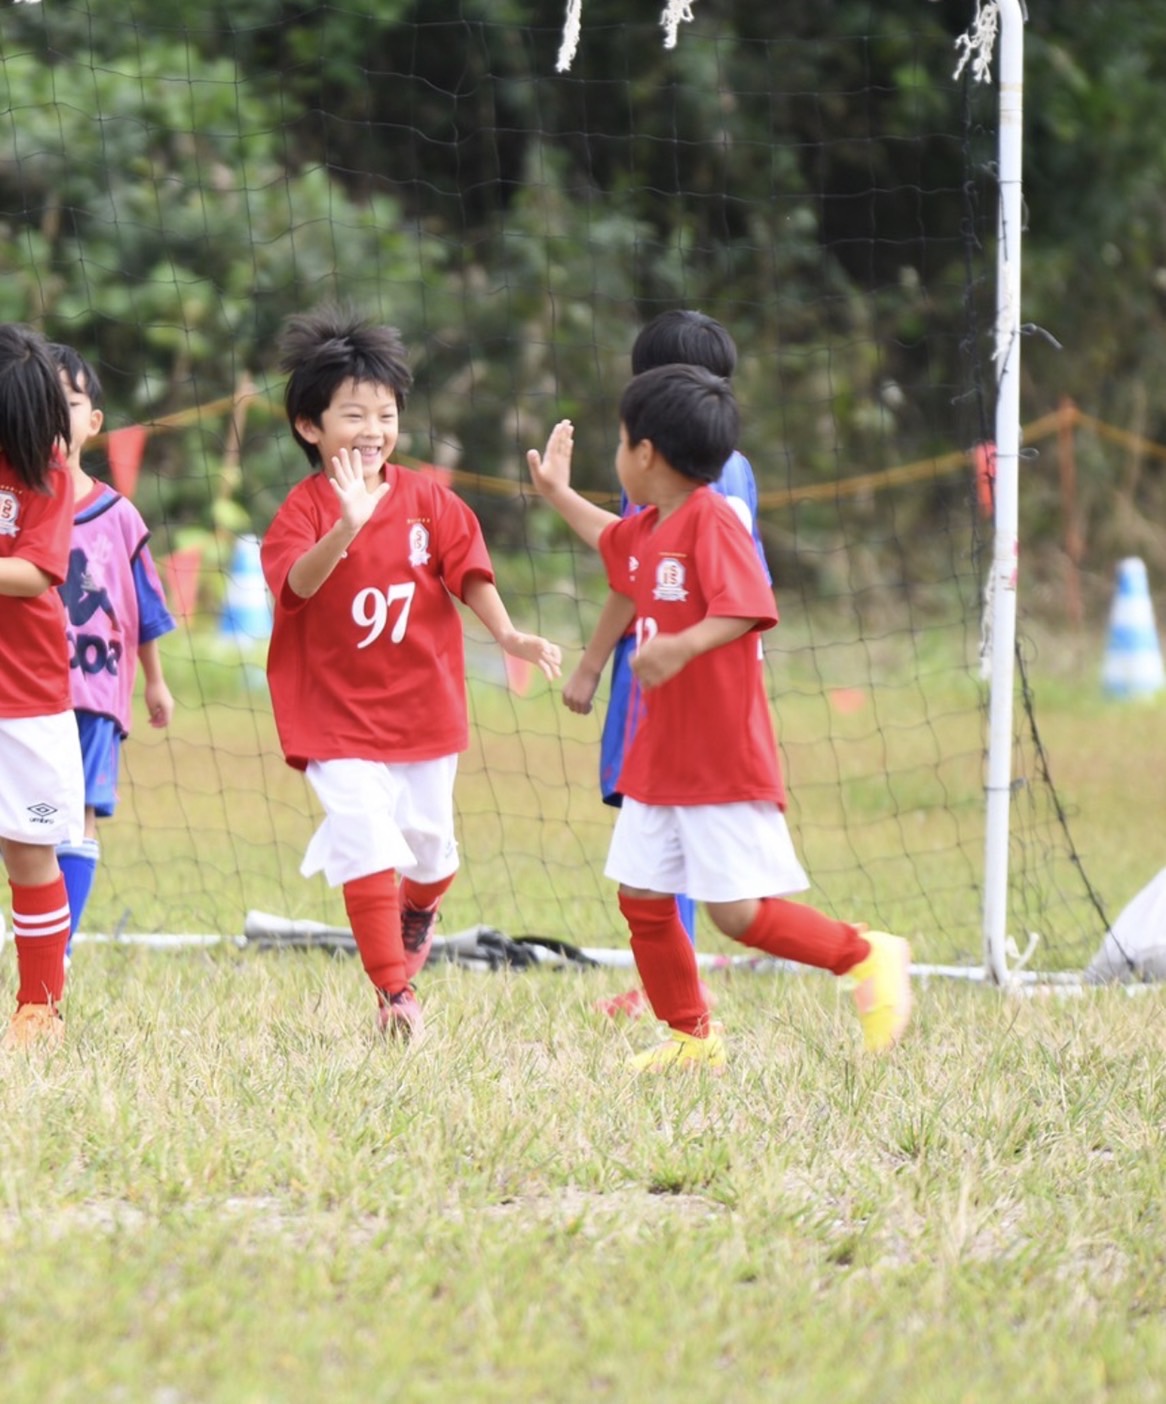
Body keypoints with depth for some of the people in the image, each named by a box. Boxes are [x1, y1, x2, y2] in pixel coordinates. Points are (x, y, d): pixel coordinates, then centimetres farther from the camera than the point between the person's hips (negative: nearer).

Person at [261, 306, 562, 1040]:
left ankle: (418, 914, 51)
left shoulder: (428, 500, -2)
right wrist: (346, 528, -49)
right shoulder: (304, 509, -14)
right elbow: (296, 583, -31)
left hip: (423, 703, 4)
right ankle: (395, 994, -4)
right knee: (366, 844, -14)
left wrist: (509, 635, -14)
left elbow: (468, 571, 2)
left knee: (431, 846, 15)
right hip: (338, 716, -4)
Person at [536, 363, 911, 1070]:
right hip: (657, 760, 9)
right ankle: (692, 1038, 20)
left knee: (740, 912, -12)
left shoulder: (712, 521, -16)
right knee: (642, 900, 7)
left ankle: (869, 955, 6)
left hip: (726, 759, -9)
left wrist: (679, 647, -45)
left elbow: (746, 609, -30)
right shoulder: (641, 532, 12)